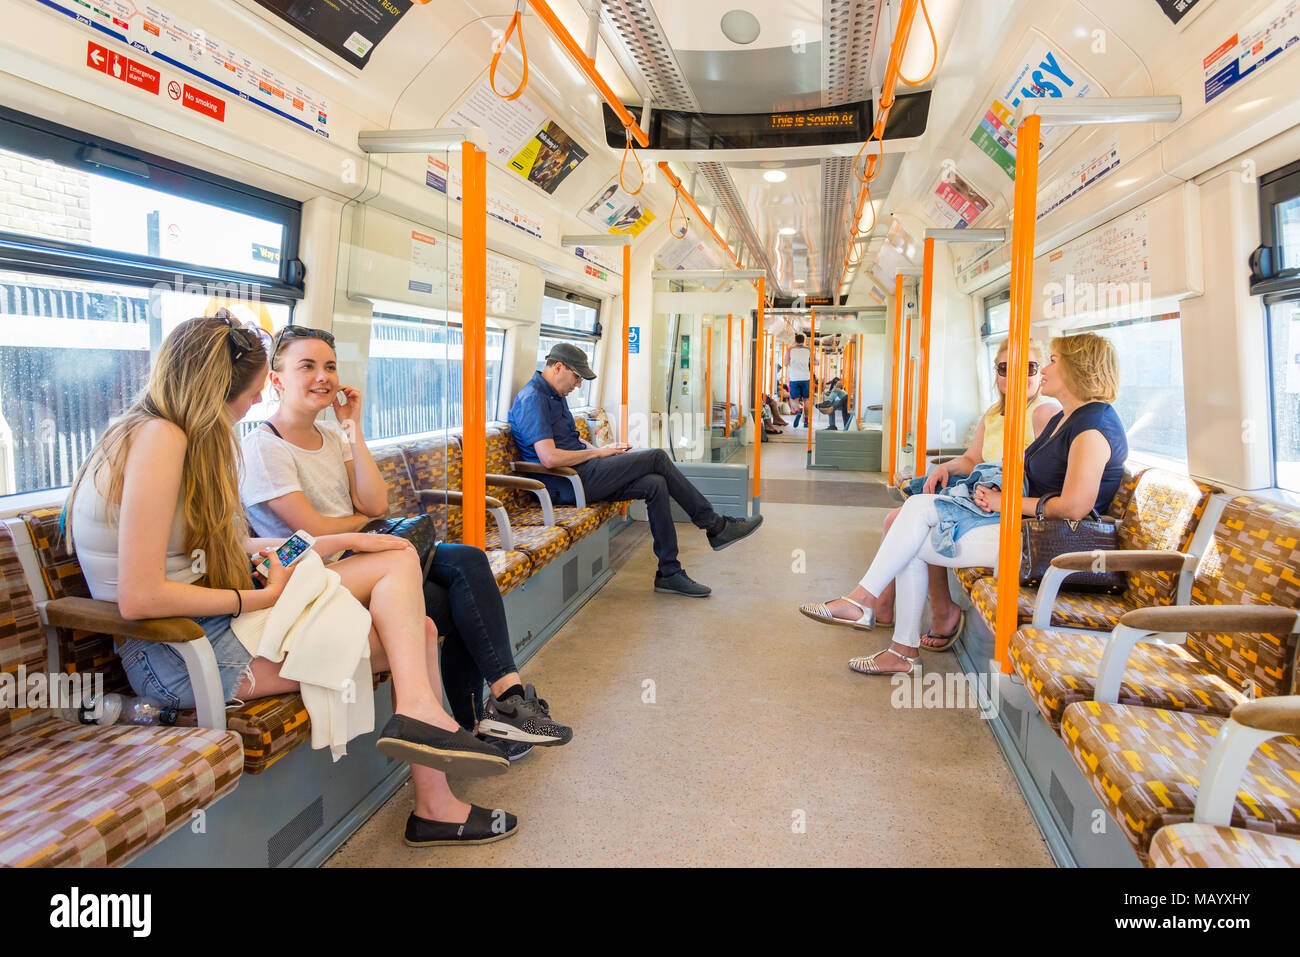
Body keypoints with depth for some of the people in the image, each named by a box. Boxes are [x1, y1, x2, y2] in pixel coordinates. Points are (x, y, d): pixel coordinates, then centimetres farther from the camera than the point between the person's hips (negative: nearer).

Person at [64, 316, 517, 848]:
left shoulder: (174, 435, 13)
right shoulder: (159, 437, -19)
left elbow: (225, 546, 15)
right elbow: (139, 598, -25)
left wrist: (341, 541, 13)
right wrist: (262, 598, -14)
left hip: (208, 623, 9)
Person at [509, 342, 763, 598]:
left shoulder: (553, 395, 19)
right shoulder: (532, 399, -14)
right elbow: (549, 458, -24)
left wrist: (601, 450, 9)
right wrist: (597, 452, -11)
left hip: (581, 474, 10)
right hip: (566, 484, -10)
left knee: (655, 484, -10)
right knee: (657, 457, -14)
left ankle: (669, 573, -6)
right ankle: (715, 526, -4)